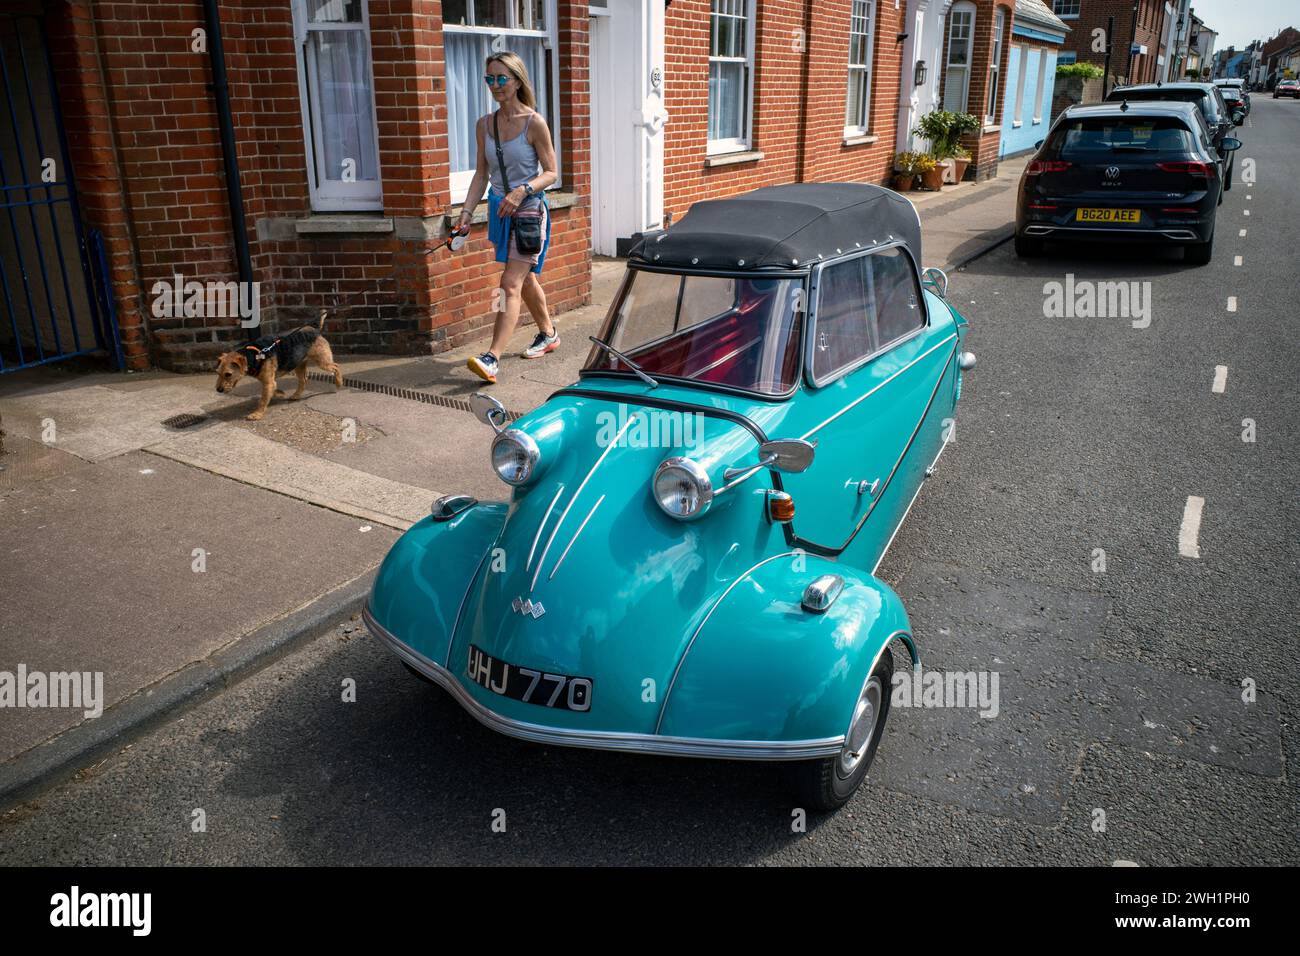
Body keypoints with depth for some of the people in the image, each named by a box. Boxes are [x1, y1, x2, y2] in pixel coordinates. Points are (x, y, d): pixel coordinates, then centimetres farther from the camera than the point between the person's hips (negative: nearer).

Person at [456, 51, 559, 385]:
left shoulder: (534, 122, -11)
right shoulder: (485, 124, 6)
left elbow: (551, 173, -9)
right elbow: (482, 172, 10)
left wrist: (523, 191, -25)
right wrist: (467, 210, -1)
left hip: (528, 210, -7)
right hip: (499, 209, 7)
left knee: (510, 285, -14)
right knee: (525, 279, 19)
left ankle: (492, 358, -20)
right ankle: (548, 334, 39)